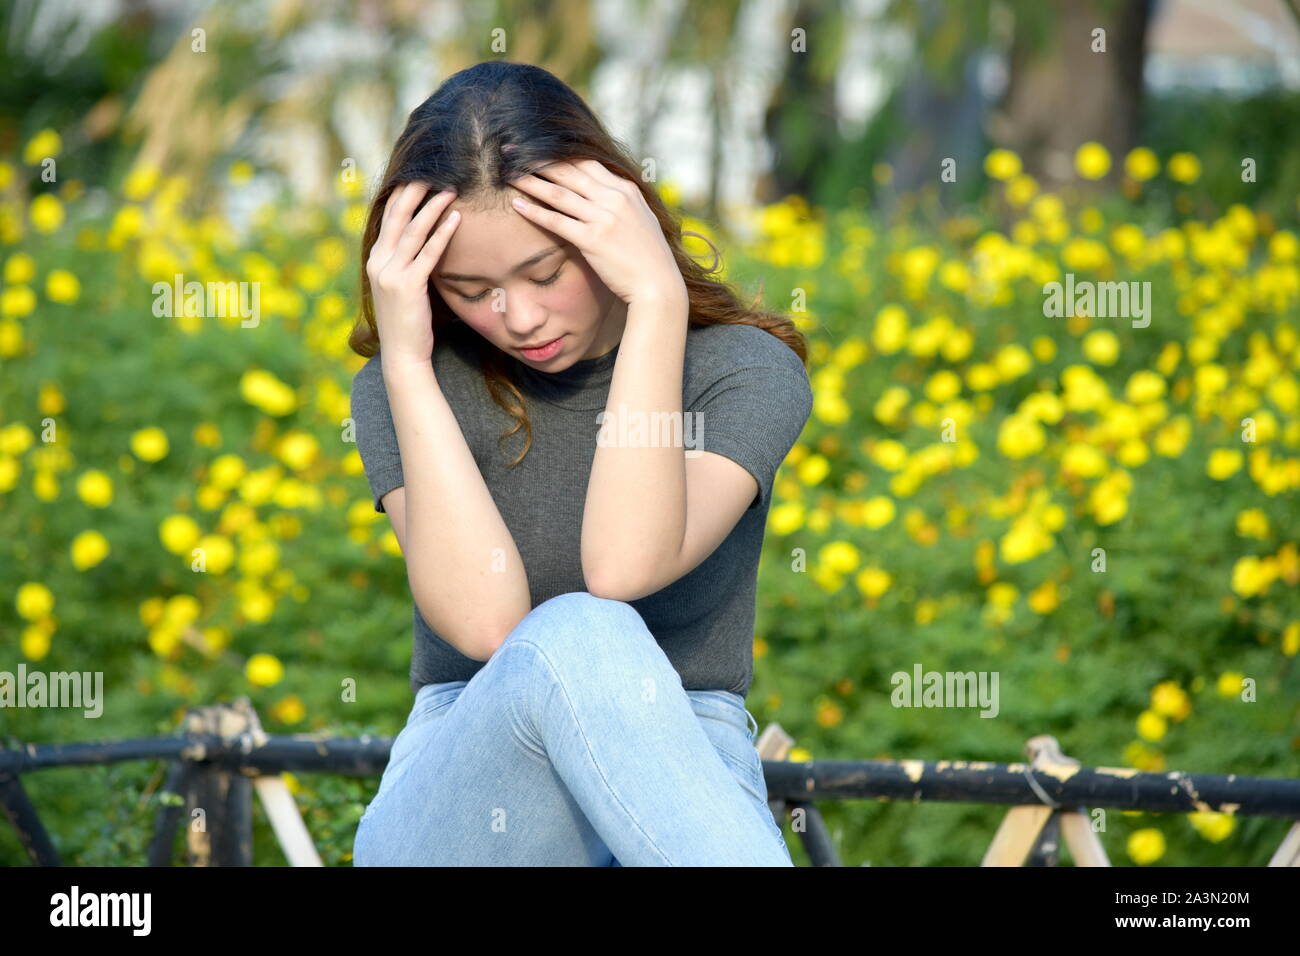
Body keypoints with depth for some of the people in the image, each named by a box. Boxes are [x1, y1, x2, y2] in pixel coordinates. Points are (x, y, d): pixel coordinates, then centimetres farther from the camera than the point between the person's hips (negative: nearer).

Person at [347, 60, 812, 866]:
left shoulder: (744, 371, 1)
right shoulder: (409, 390, 3)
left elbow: (623, 569, -19)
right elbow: (484, 619, -15)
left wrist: (659, 301, -17)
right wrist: (405, 362, -14)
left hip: (682, 789, -1)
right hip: (457, 800, 1)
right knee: (573, 639, -33)